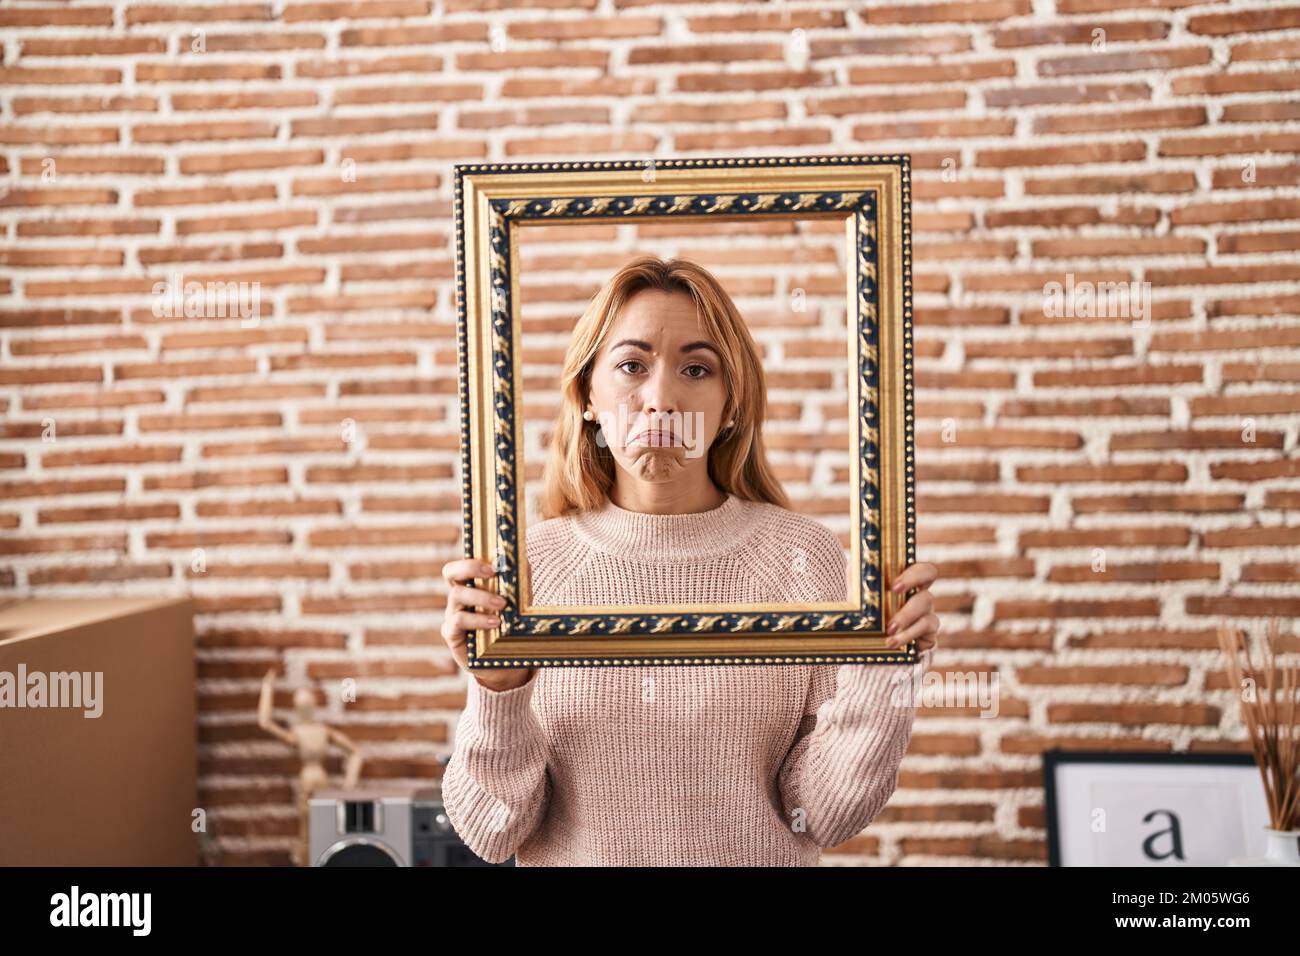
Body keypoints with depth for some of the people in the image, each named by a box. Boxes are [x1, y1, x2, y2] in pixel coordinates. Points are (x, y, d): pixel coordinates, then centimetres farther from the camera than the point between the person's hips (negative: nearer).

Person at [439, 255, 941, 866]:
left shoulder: (801, 555, -6)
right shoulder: (525, 564, -7)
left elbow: (818, 816, -6)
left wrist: (882, 674, -19)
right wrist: (496, 691, -20)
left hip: (764, 858, 0)